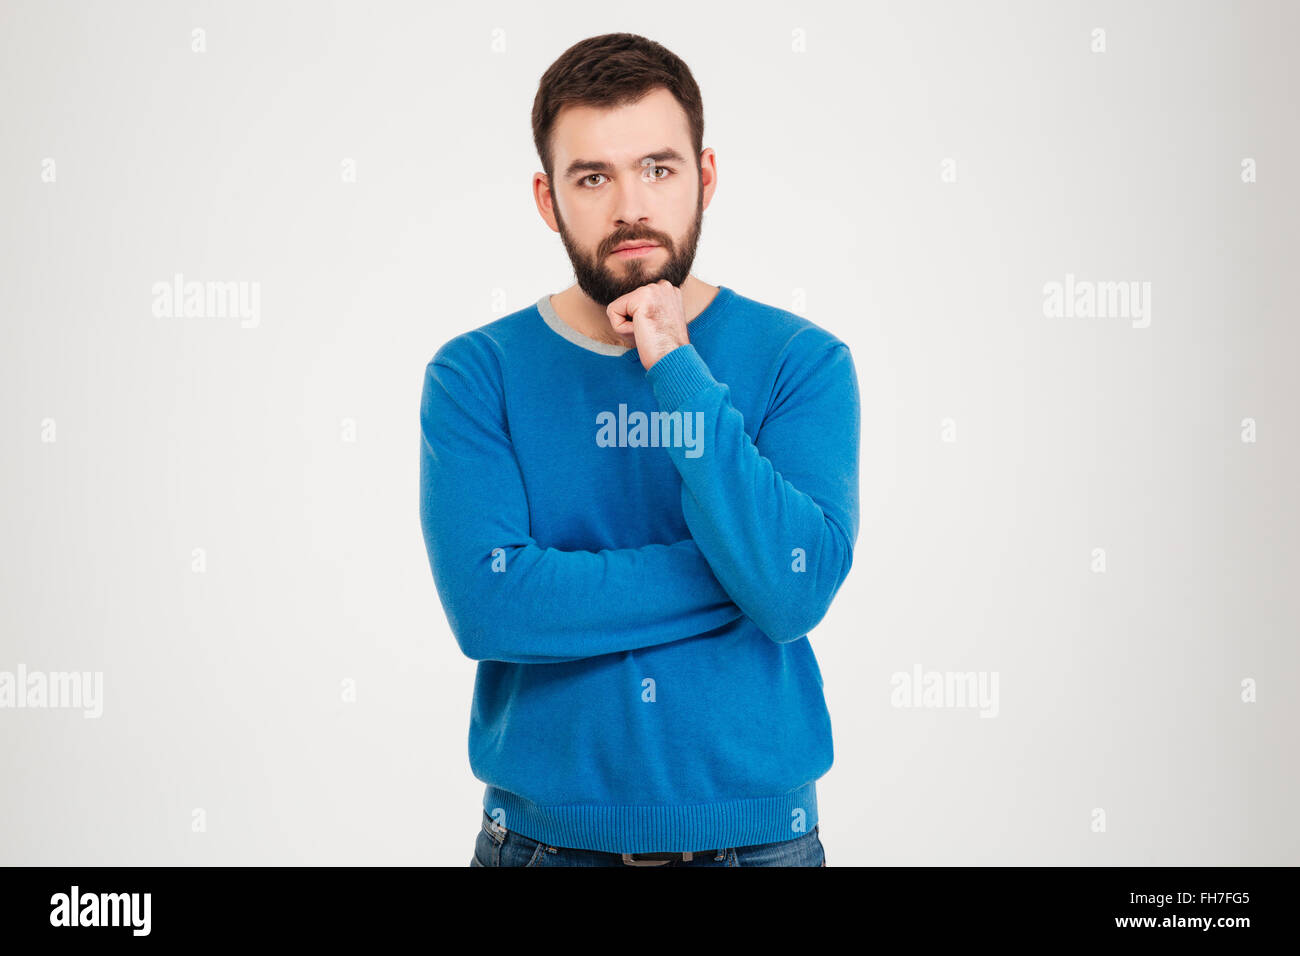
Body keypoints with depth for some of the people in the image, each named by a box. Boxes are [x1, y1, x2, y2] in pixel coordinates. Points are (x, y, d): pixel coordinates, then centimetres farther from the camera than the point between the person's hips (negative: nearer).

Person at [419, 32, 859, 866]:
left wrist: (679, 371, -20)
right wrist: (735, 571, -16)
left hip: (756, 833, 1)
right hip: (545, 833, 0)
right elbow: (486, 605, -18)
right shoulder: (474, 374, -5)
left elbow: (796, 593, -19)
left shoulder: (802, 361, -5)